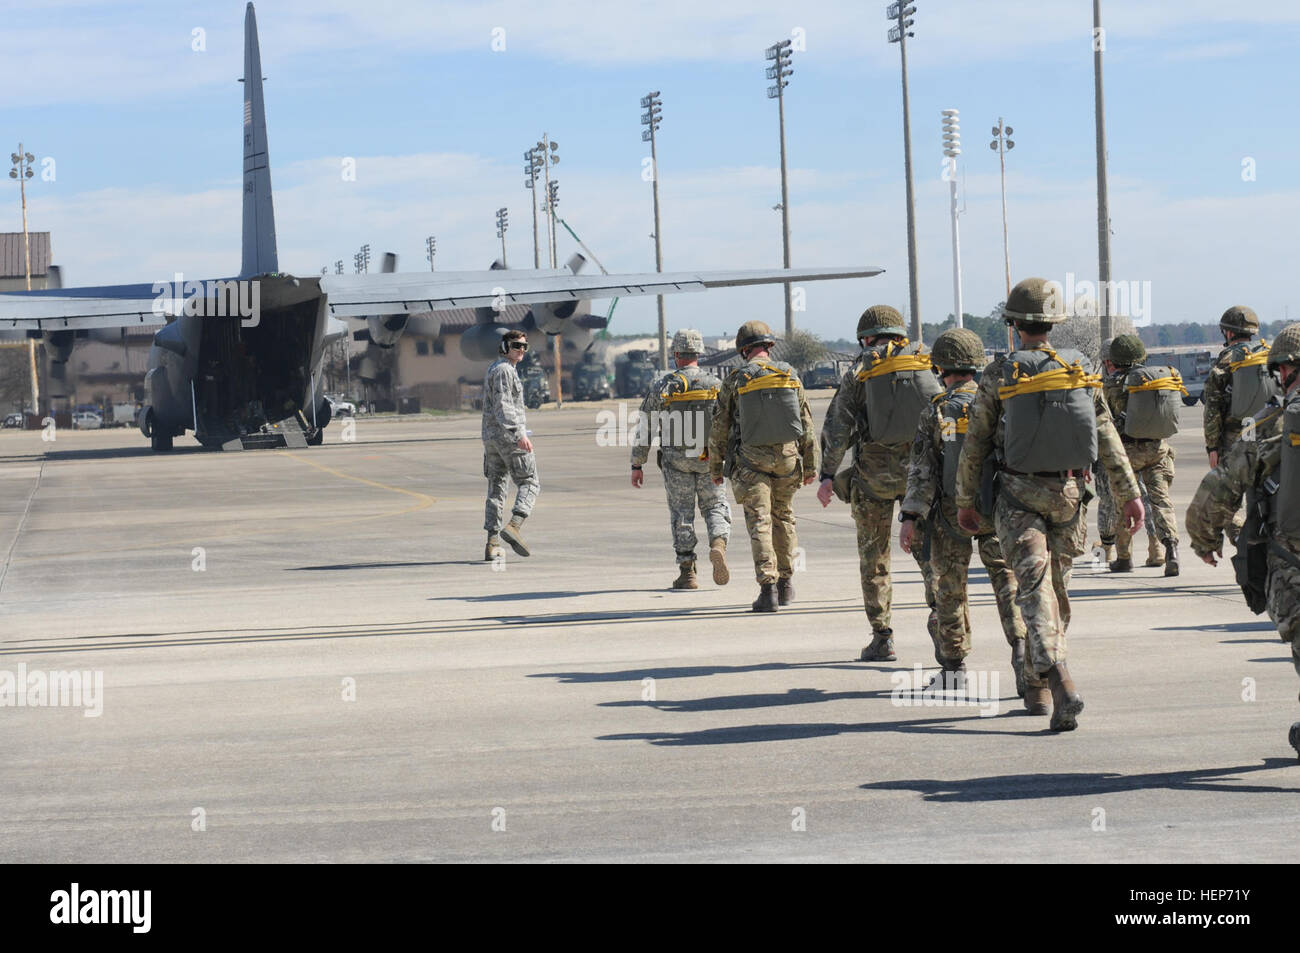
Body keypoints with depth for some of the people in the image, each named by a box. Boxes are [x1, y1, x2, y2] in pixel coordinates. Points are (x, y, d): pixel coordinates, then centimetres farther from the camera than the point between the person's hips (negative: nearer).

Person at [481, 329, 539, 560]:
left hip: (490, 437, 9)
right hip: (509, 436, -9)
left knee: (496, 488, 7)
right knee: (529, 483, -4)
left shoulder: (493, 369, 21)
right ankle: (514, 526, -23)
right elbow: (503, 406, -21)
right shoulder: (504, 370, -10)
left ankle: (493, 544, 3)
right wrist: (519, 434, -29)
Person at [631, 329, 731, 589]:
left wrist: (637, 465, 6)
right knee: (715, 506, 12)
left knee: (682, 512, 8)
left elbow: (644, 429, -1)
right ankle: (718, 543, -18)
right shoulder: (716, 385, -1)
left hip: (676, 460, 0)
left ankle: (687, 572, 6)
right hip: (709, 460, 0)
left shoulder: (662, 387, -4)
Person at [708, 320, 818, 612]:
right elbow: (806, 424, 4)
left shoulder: (734, 381, -5)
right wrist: (811, 465, 11)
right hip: (788, 456, 3)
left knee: (759, 523, -3)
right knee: (783, 517, 18)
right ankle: (785, 583, 24)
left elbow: (720, 428, -1)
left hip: (751, 459, -3)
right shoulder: (790, 376, 2)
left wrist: (715, 467, 10)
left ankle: (768, 588, -13)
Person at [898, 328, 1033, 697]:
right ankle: (1022, 649, -24)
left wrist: (909, 518, -9)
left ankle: (953, 666, 19)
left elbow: (922, 471, -9)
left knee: (950, 588, 12)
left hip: (950, 513, -1)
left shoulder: (935, 413, -4)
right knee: (1008, 583, -3)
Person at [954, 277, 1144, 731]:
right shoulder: (1080, 373, 1)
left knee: (1035, 588, -9)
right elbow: (1109, 439, 0)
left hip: (1018, 497, -3)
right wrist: (1129, 494, 5)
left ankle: (1062, 685, -28)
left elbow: (974, 447, -3)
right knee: (1057, 587, 17)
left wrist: (965, 501, 8)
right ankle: (1039, 686, 28)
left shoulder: (998, 379, -7)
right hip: (1070, 495, 3)